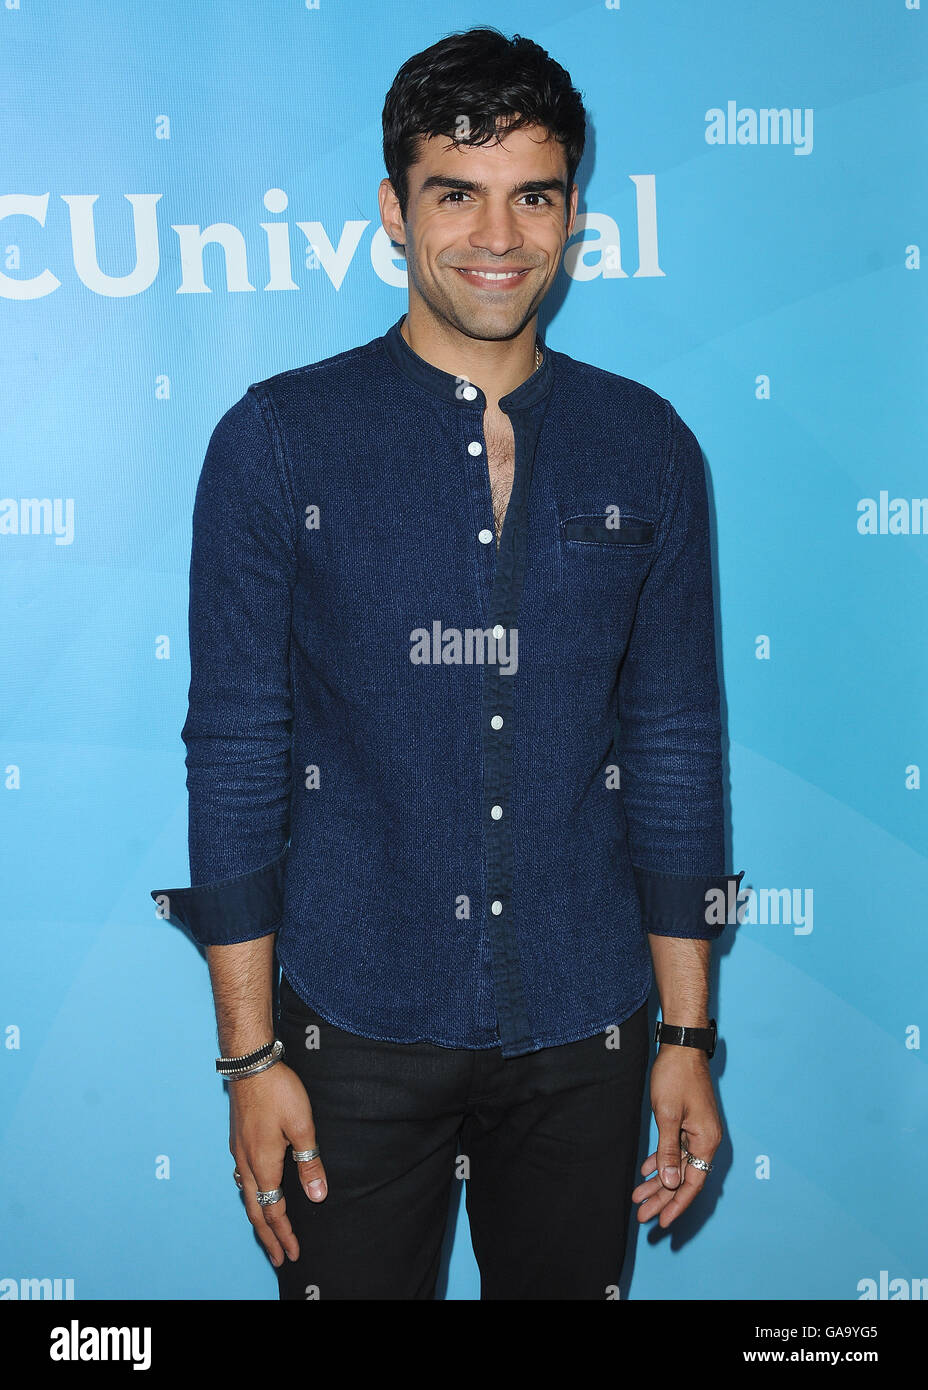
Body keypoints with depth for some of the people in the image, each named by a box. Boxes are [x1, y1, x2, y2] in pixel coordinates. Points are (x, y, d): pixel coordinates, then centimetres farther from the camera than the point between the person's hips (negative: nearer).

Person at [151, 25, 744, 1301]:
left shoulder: (646, 448, 1)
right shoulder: (277, 441, -5)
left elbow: (676, 748, 4)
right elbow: (235, 751, -5)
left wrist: (689, 1034, 4)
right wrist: (250, 1051, -6)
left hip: (585, 1033, 2)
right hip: (357, 1025, -2)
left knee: (569, 1284, 16)